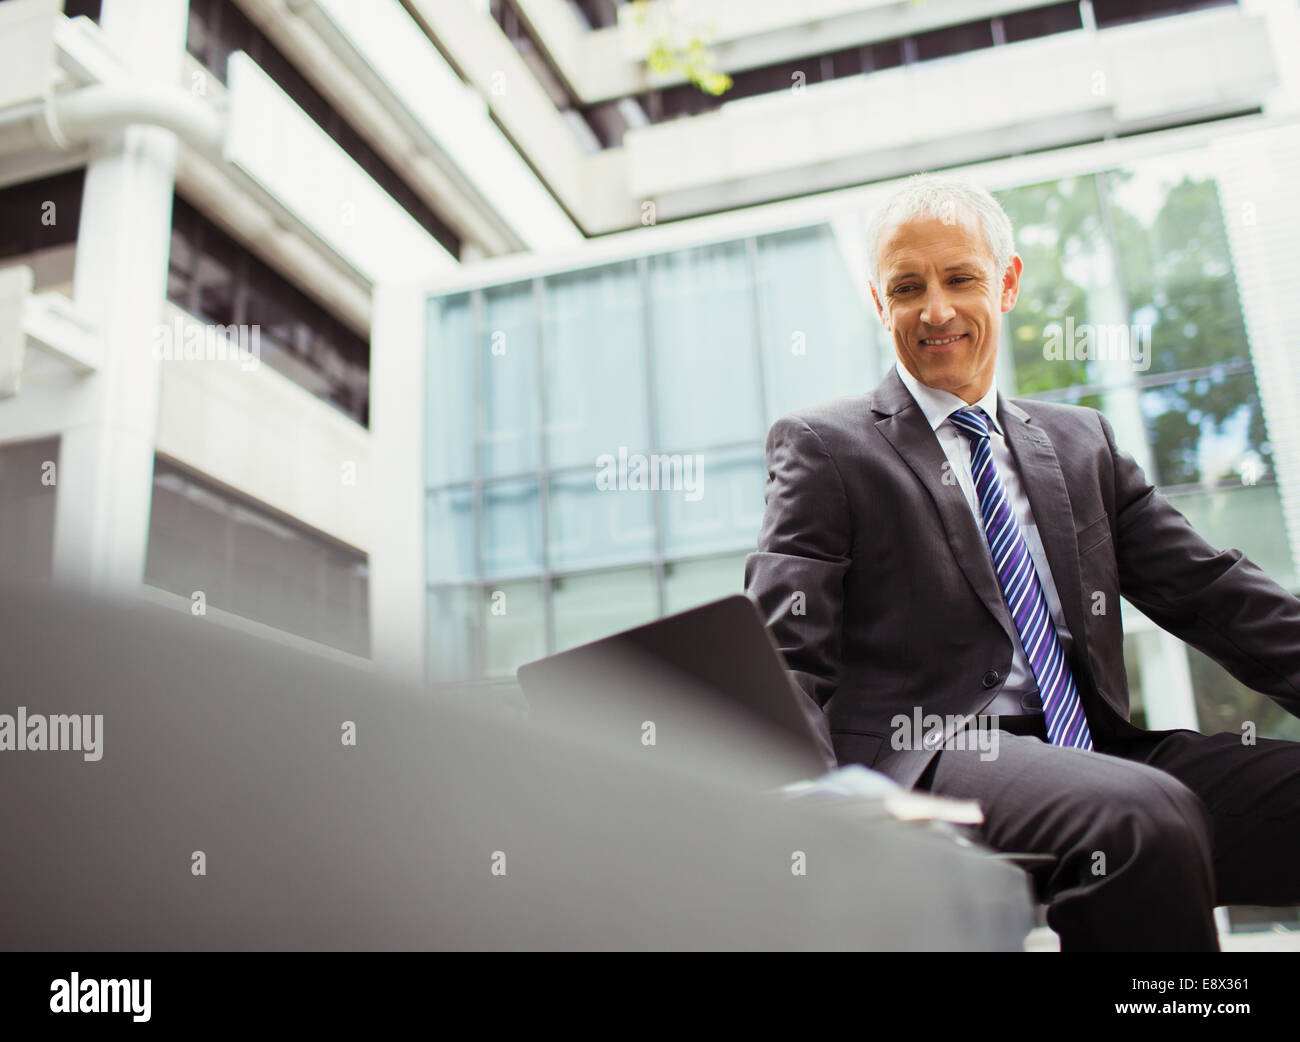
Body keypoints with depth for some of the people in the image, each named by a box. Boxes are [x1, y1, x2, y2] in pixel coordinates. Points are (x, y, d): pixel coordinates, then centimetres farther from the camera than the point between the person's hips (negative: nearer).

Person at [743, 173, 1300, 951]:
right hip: (923, 762, -5)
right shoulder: (823, 448, 6)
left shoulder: (1083, 442, 21)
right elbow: (785, 661, -4)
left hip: (1093, 756, 6)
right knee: (1144, 815, -34)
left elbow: (1215, 594, 15)